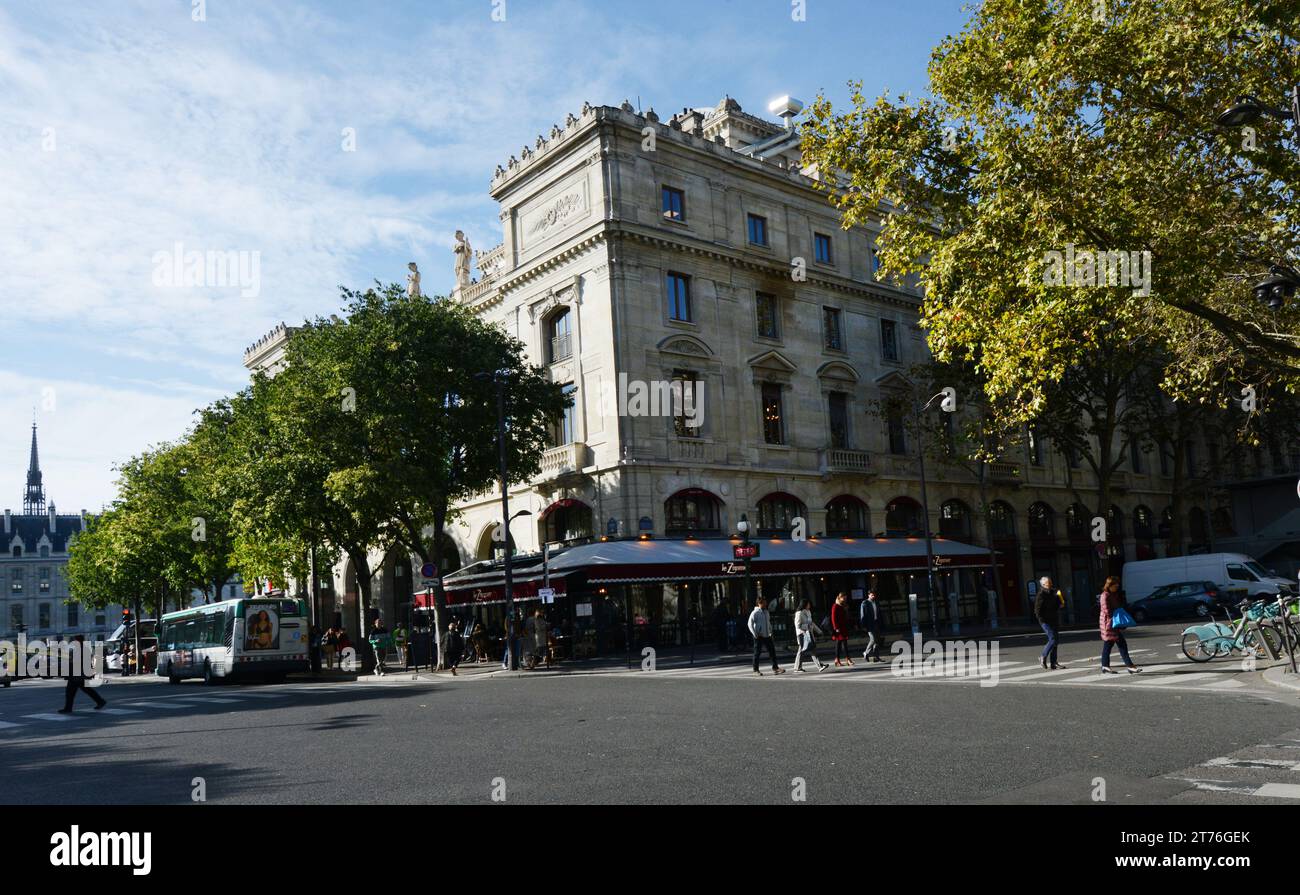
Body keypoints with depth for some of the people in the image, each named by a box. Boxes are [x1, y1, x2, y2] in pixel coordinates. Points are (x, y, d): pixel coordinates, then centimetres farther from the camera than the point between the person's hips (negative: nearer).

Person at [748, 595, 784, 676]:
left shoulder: (766, 612, 13)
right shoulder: (755, 613, -11)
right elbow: (750, 624, -15)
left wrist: (770, 632, 17)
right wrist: (755, 634, -16)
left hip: (767, 635, 7)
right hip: (759, 636, -7)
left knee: (772, 651, 3)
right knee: (757, 652, 0)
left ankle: (775, 668, 7)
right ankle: (756, 670, 9)